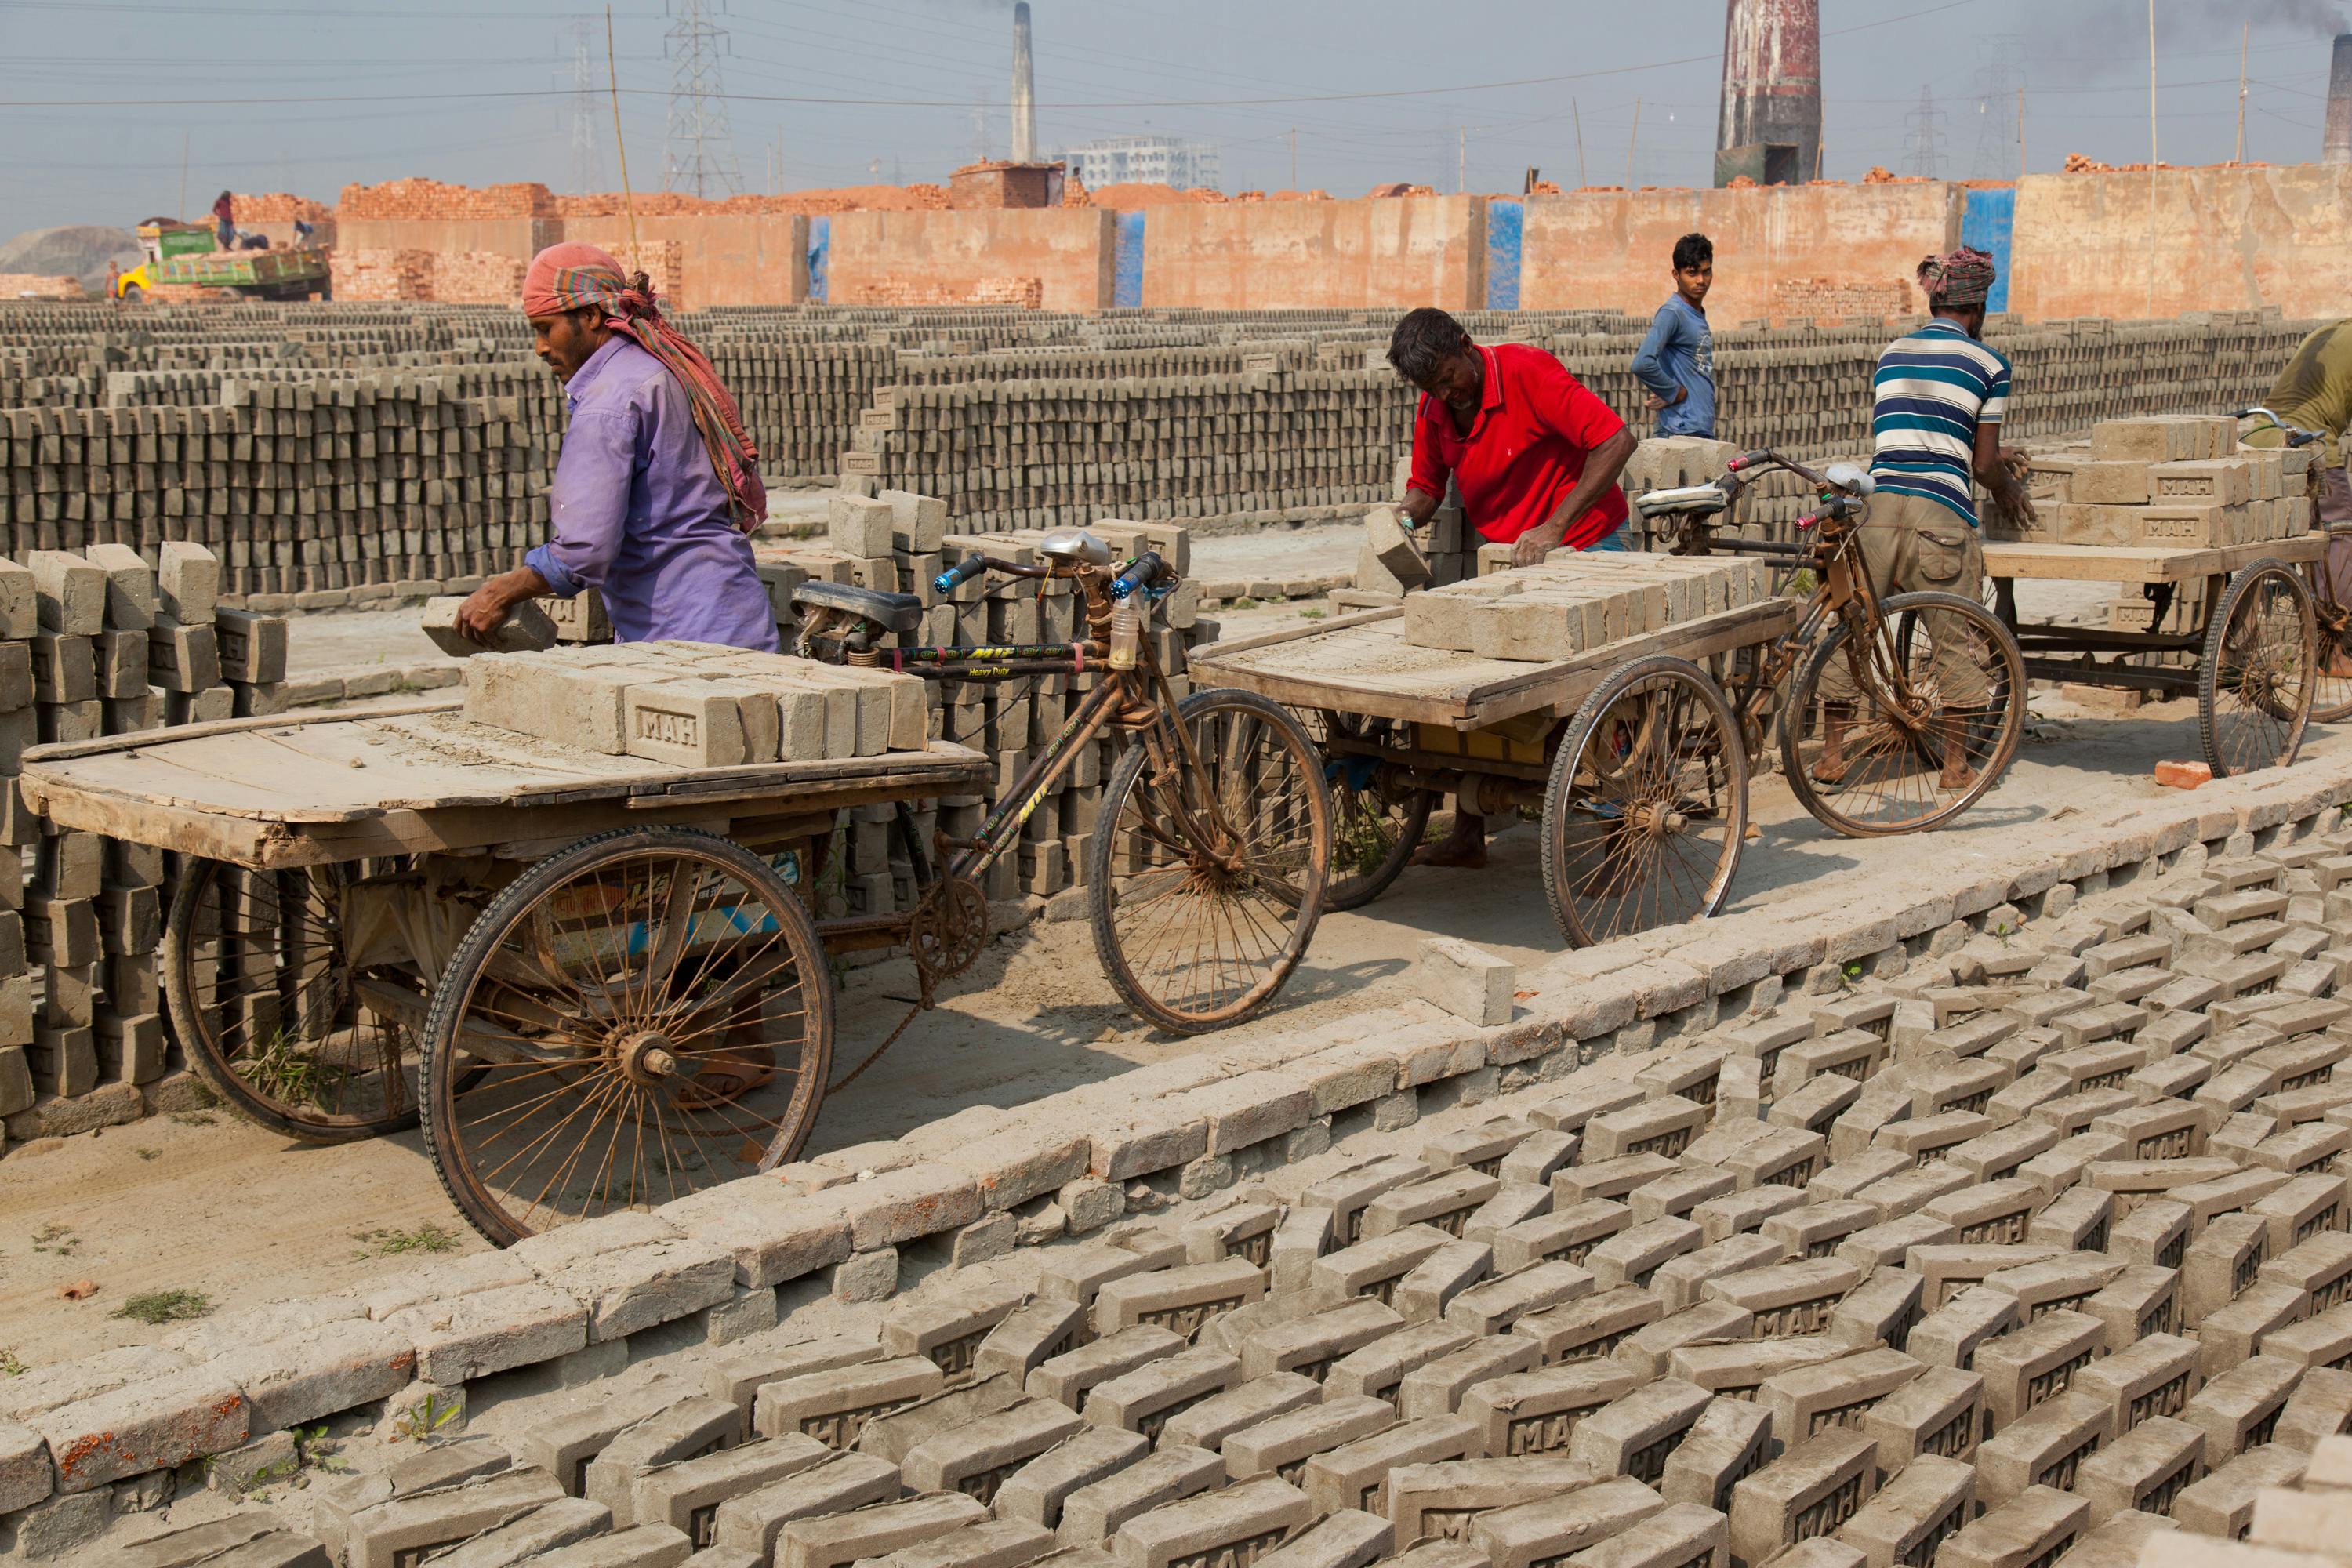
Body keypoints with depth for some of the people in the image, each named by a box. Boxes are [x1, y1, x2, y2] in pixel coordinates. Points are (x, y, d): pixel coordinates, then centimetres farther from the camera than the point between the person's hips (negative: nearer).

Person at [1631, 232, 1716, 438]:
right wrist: (1675, 392, -15)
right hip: (1681, 432, -9)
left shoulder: (1698, 314, 14)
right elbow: (1642, 364, -28)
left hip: (1704, 430, 9)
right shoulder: (1672, 313, -14)